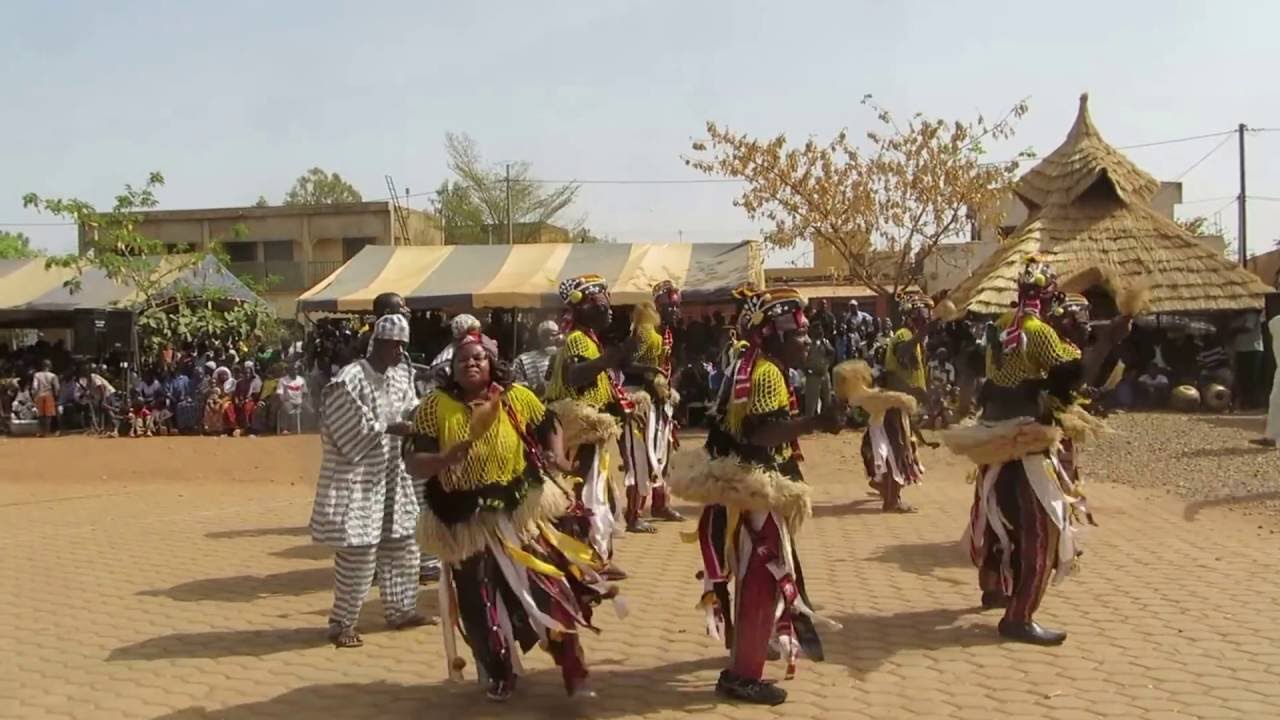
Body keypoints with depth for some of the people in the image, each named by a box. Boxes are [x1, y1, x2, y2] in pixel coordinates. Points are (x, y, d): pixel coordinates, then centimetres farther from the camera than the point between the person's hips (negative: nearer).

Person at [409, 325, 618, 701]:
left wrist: (557, 458, -8)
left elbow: (551, 425, 12)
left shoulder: (516, 397, -4)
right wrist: (453, 454, -26)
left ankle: (572, 669, 19)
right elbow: (415, 465, -8)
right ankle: (499, 676, 35)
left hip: (520, 512, 0)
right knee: (483, 607, 11)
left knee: (548, 590, 0)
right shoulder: (435, 407, -6)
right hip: (467, 521, 0)